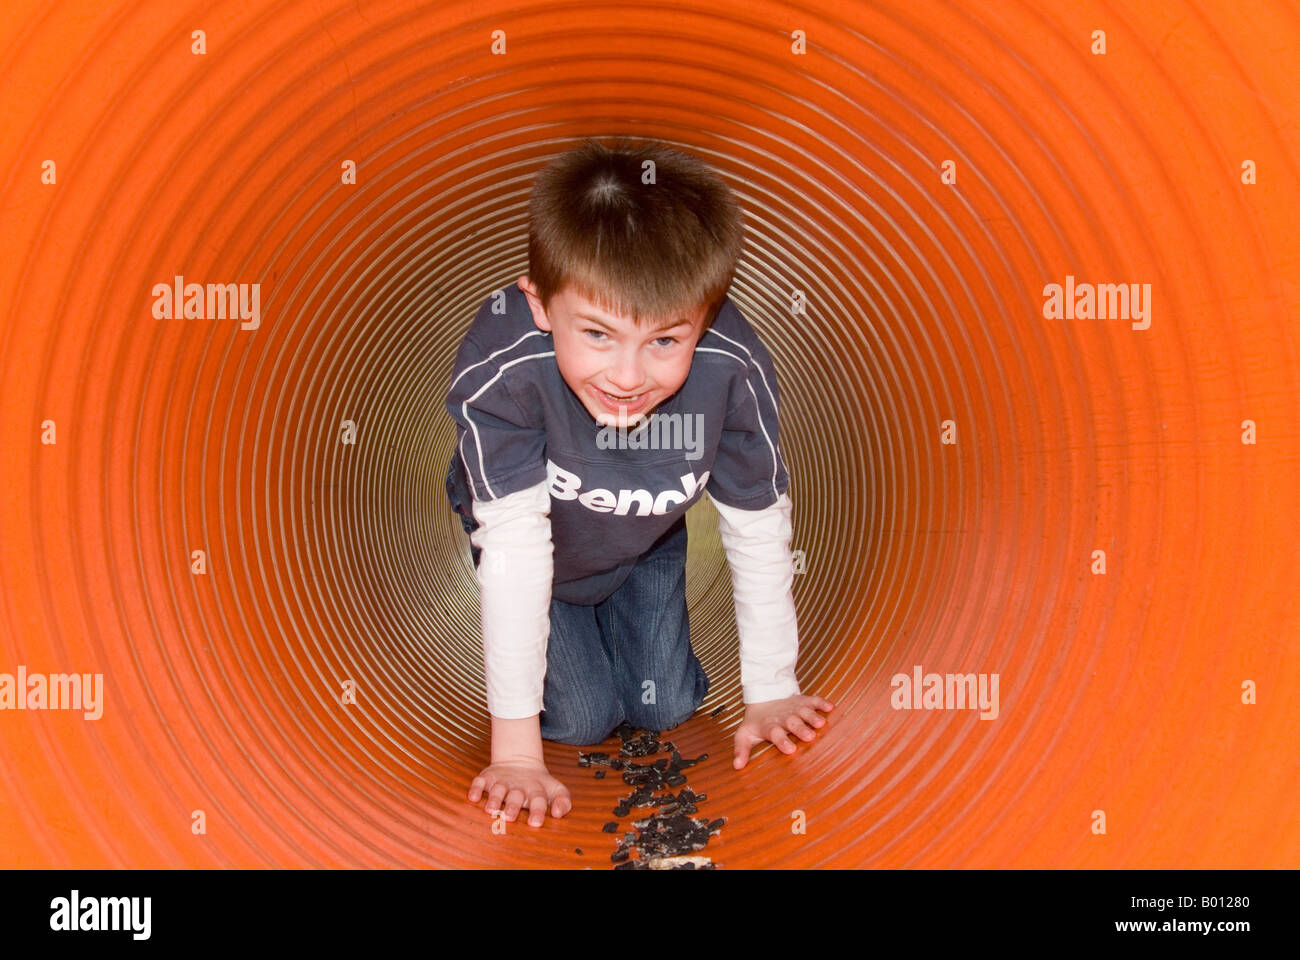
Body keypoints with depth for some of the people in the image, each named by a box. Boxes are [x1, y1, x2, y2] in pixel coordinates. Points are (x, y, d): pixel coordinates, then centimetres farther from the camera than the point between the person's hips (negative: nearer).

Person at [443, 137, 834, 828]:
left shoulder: (734, 369, -37)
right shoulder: (500, 369, -43)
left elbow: (759, 534, -22)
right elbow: (514, 546, -38)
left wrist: (771, 691, -13)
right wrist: (515, 743, -34)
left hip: (644, 548, 2)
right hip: (539, 548, -2)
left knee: (666, 706, 6)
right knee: (580, 719, -3)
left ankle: (609, 612, 35)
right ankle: (565, 628, 29)